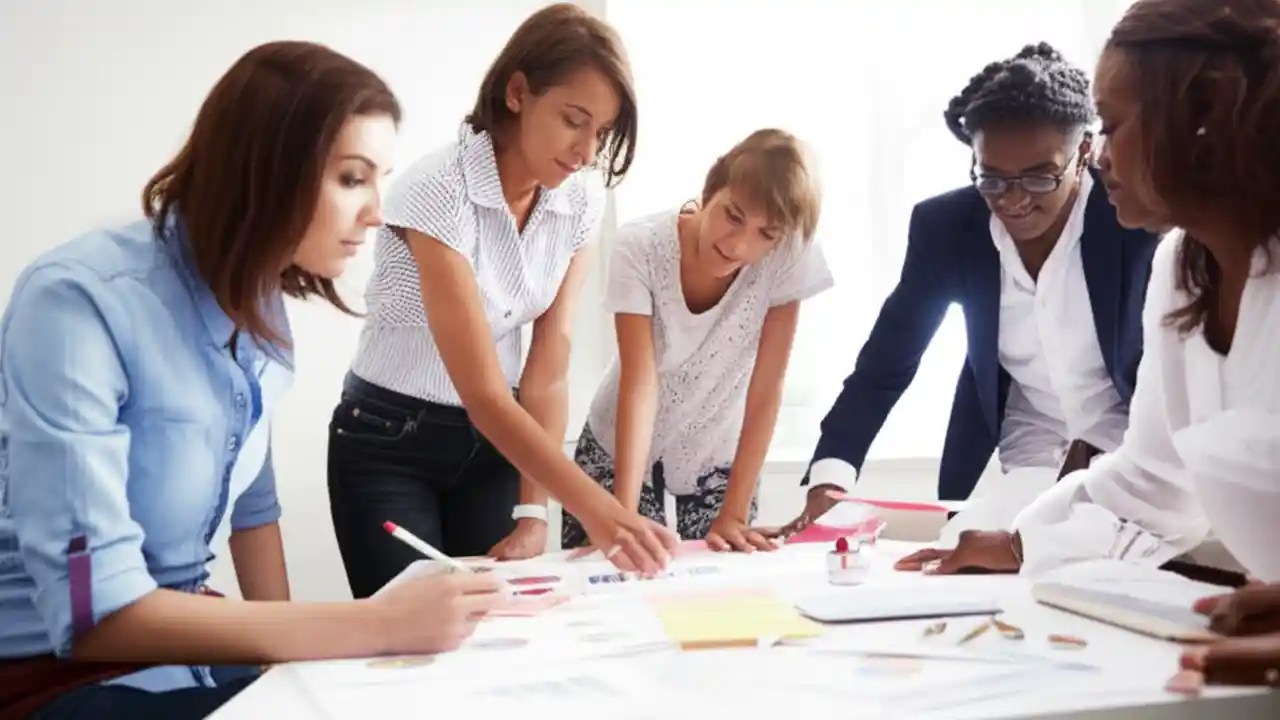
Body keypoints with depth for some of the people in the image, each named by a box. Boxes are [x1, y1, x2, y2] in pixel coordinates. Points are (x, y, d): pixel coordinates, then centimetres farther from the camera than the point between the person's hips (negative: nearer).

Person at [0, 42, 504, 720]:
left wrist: (287, 657, -3)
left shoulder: (260, 306, -1)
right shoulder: (79, 302, -24)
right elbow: (91, 613, -29)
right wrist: (375, 625, -32)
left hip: (170, 635, 7)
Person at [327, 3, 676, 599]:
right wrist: (597, 510, -40)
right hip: (389, 442, -5)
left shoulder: (581, 200, -8)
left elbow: (548, 369, -9)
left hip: (490, 440, 5)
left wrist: (533, 512, -17)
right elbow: (483, 392, -31)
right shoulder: (439, 192, -26)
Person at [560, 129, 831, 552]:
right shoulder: (640, 248, -25)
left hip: (718, 454, 1)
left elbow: (766, 389, -20)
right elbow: (639, 382, -30)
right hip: (624, 447, -1)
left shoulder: (789, 258, -22)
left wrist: (734, 514, -23)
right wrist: (625, 512, -39)